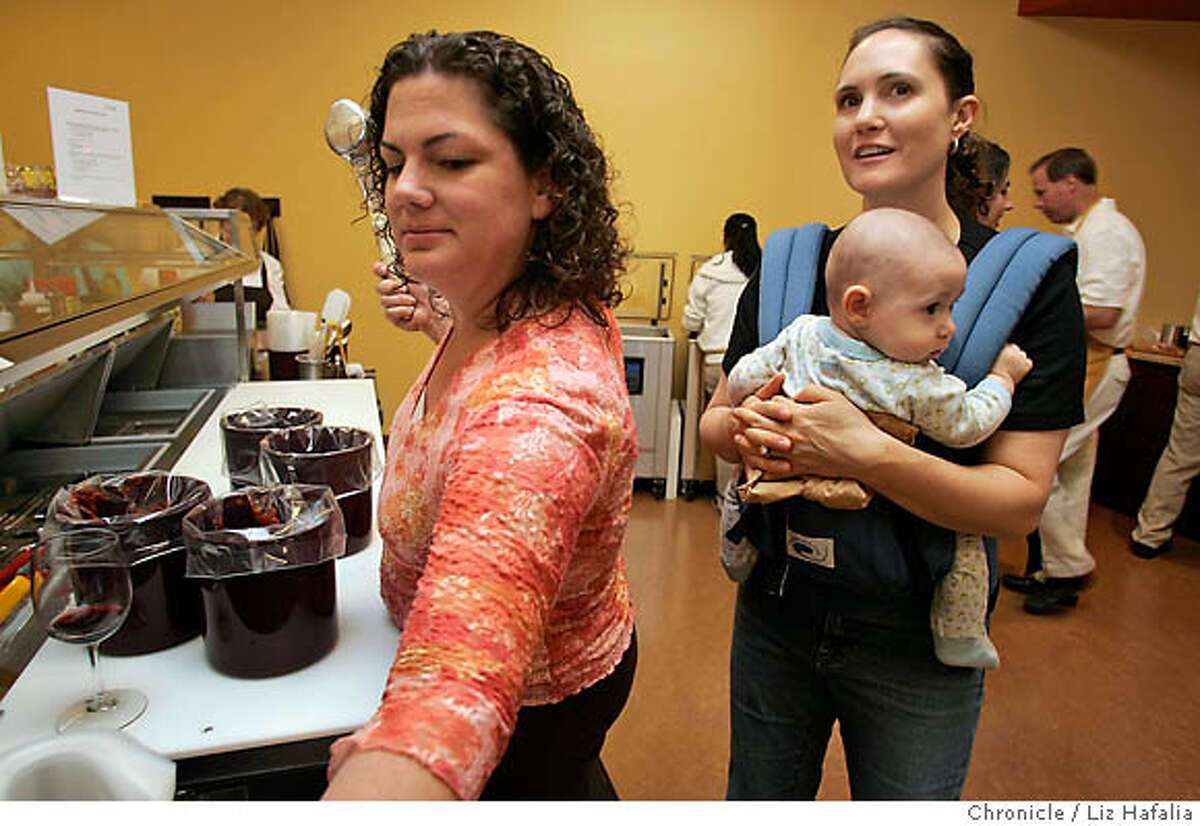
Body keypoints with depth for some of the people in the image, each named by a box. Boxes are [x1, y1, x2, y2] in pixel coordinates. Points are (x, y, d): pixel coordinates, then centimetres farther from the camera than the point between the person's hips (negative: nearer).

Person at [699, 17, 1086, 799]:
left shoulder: (1030, 278, -12)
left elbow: (1022, 499, -17)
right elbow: (713, 419, 2)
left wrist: (867, 452, -32)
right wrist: (742, 428, -22)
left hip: (916, 645, -2)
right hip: (775, 610, 3)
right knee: (758, 800, 23)